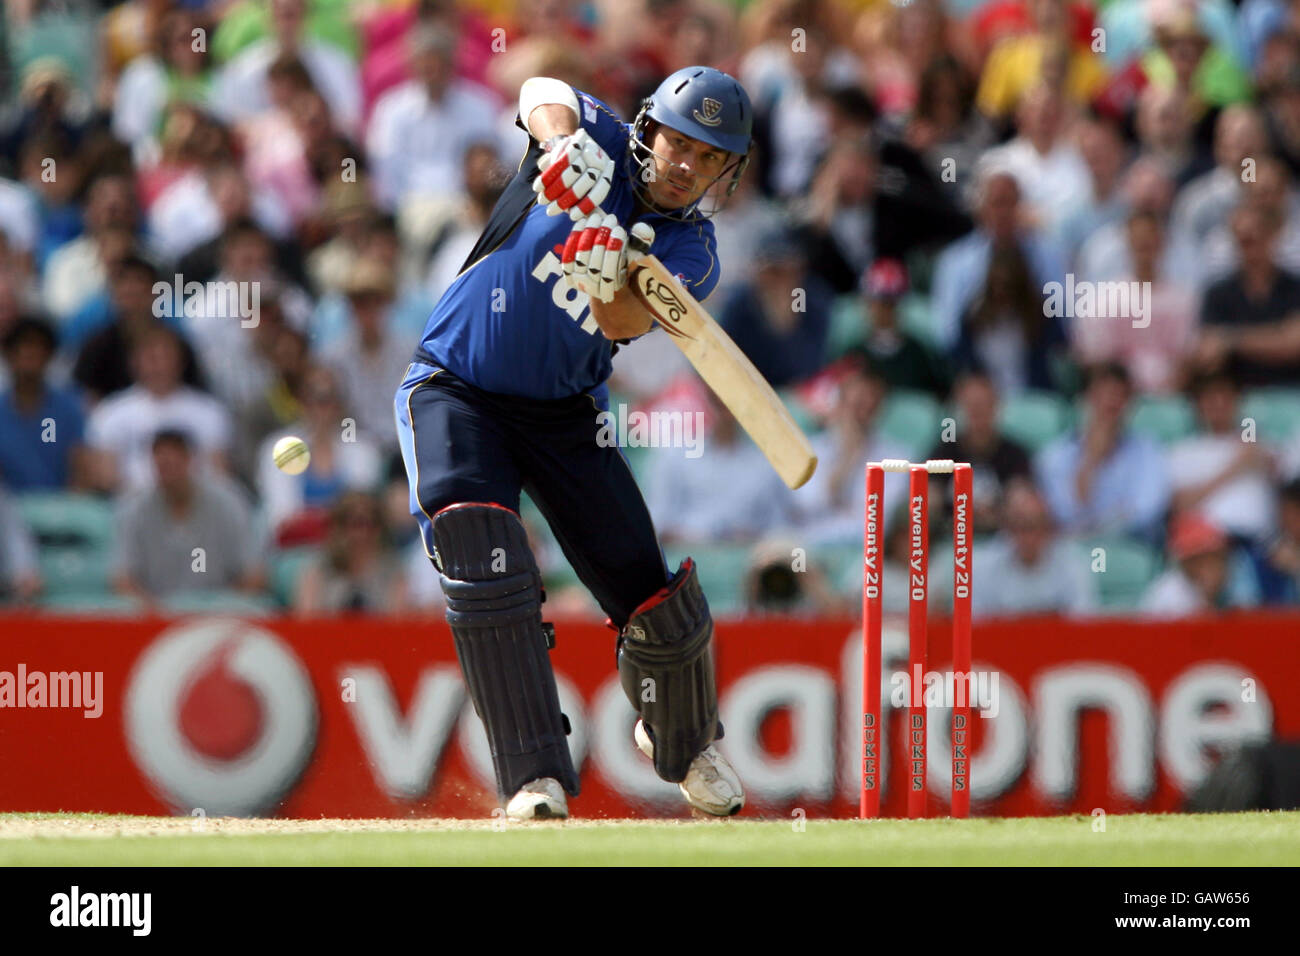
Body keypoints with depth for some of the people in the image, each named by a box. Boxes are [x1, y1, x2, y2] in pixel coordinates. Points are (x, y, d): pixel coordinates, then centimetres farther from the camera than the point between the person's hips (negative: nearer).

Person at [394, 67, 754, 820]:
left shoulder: (691, 253, -8)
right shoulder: (601, 146, -7)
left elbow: (627, 324, -27)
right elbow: (543, 93, -25)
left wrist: (610, 285, -49)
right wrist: (563, 136, -46)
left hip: (563, 414, 2)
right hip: (456, 391, -2)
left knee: (659, 606, -3)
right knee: (479, 546, -28)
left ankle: (685, 743, 32)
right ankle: (537, 779, -31)